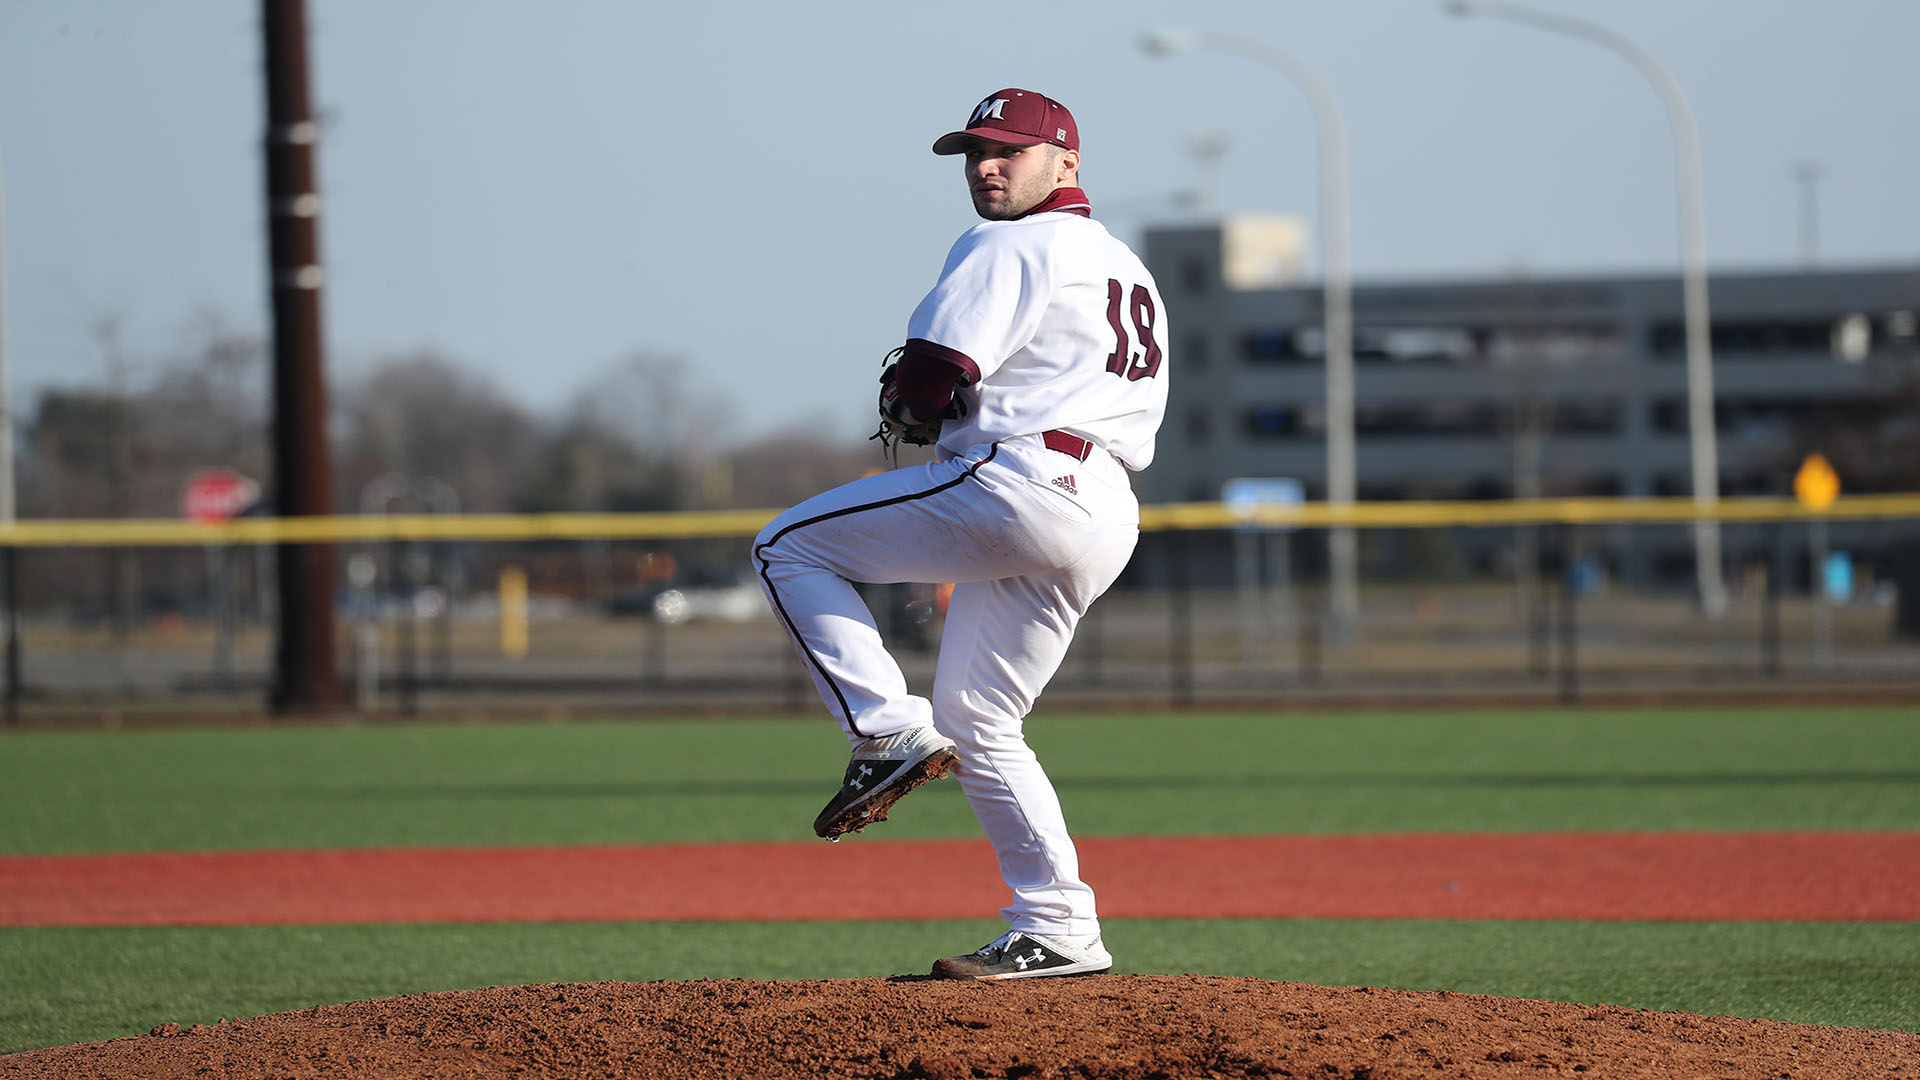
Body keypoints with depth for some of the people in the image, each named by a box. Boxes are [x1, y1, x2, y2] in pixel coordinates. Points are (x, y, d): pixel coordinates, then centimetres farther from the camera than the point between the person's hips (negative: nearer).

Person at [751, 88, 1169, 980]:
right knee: (976, 724, 16)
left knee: (789, 548, 0)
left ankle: (888, 732, -12)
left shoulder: (1007, 249, -3)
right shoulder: (1130, 272, 27)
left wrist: (901, 406, 12)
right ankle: (1057, 931, 9)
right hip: (1110, 513, 9)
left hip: (1018, 481, -9)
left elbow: (932, 380, -13)